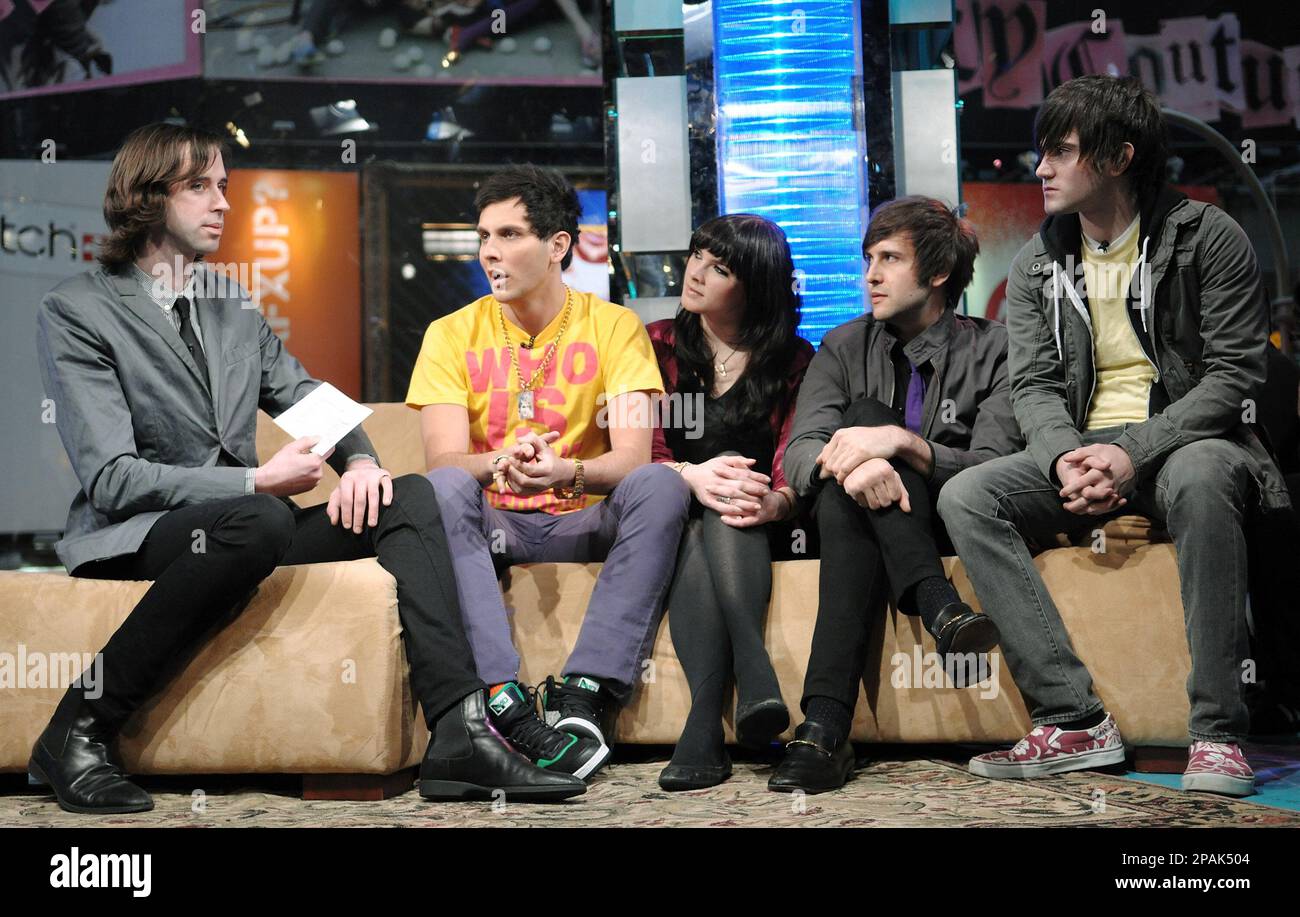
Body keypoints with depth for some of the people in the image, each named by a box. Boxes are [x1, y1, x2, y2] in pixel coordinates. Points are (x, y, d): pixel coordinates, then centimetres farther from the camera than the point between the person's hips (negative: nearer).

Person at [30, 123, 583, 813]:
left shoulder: (234, 310, 18)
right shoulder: (76, 311, -4)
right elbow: (112, 478, -13)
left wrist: (359, 459, -6)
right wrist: (256, 481, -21)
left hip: (243, 525, 7)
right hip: (132, 540, -7)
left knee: (410, 496, -12)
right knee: (259, 521, -38)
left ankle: (459, 735, -26)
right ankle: (77, 733, -27)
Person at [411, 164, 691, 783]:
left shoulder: (612, 326, 0)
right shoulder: (453, 334, 3)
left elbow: (631, 458, -12)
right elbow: (444, 459, -11)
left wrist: (565, 471, -35)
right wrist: (500, 464, -35)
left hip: (586, 520, 0)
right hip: (492, 523, 0)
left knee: (661, 485, -29)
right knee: (442, 491, -31)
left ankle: (584, 692, -36)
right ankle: (504, 701, -41)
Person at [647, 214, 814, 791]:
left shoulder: (794, 360, 8)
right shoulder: (658, 345, 10)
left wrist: (776, 501, -31)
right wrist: (691, 477, -27)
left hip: (759, 531, -1)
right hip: (673, 522, 1)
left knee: (735, 468, -34)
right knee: (691, 533, -34)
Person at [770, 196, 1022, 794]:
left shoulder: (992, 351, 2)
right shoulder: (846, 347, 11)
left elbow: (993, 469, -12)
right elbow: (799, 455, -5)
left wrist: (904, 442, -29)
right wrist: (848, 464, -30)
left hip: (948, 526, -2)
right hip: (851, 525, 2)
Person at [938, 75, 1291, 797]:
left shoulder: (1206, 237, -3)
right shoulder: (1037, 265, 11)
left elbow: (1234, 373, -8)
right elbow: (1034, 385, 5)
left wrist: (1135, 452, -22)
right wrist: (1065, 459, -18)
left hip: (1181, 440, -4)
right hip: (1081, 449, 5)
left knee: (1200, 478, -40)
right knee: (964, 498, -22)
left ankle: (1218, 733, -34)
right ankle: (1075, 721, -26)